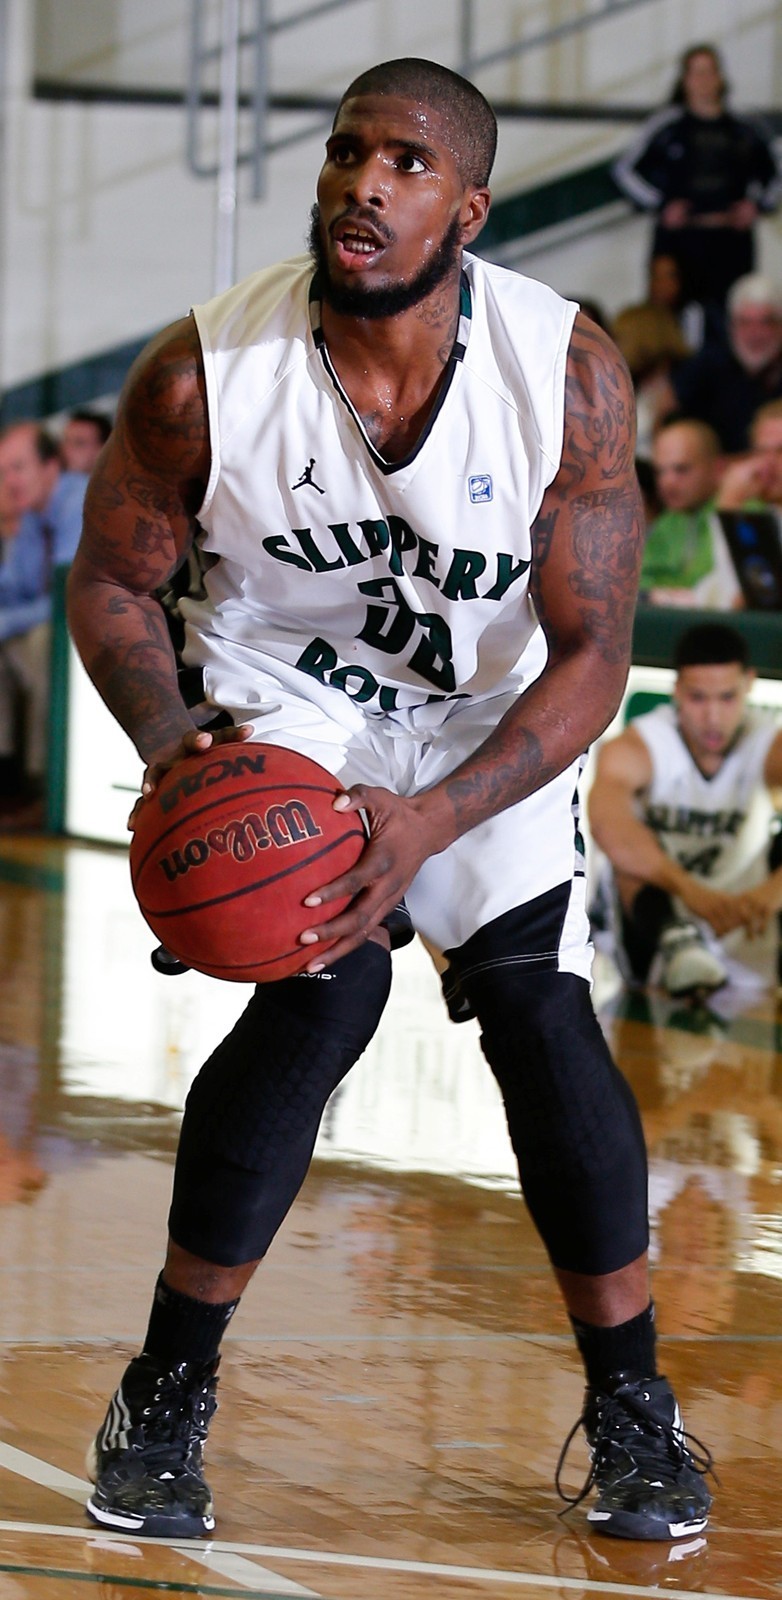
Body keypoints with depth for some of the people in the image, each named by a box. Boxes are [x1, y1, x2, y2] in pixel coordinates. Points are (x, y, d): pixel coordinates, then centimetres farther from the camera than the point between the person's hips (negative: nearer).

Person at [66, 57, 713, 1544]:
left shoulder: (568, 372, -24)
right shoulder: (204, 373, -25)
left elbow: (590, 656, -22)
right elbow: (110, 580, -8)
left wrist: (434, 821, -36)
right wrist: (168, 740, -28)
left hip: (491, 713, 1)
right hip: (280, 692, -1)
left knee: (539, 1004, -14)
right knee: (326, 989, -22)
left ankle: (630, 1405, 4)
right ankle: (165, 1393, -7)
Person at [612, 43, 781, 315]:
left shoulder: (747, 132, 10)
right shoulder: (667, 126, 3)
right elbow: (625, 170, 6)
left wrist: (758, 205, 6)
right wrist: (660, 205, -3)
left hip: (732, 241, 2)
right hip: (680, 239, -2)